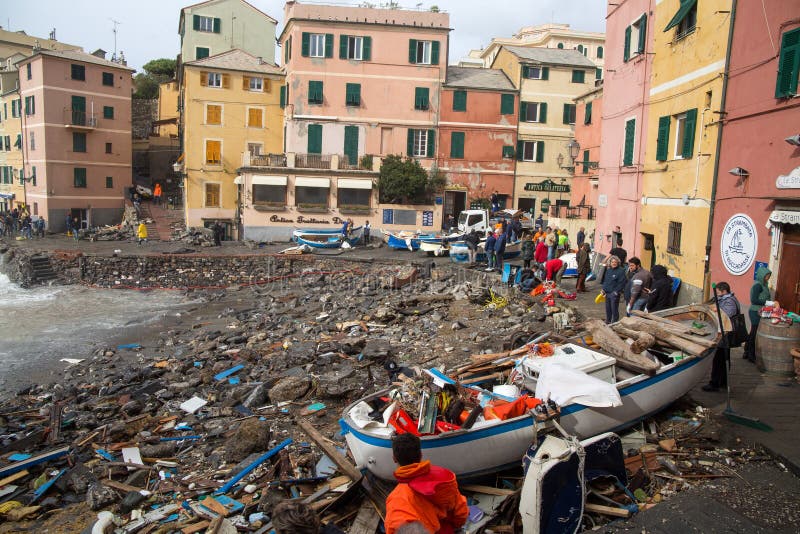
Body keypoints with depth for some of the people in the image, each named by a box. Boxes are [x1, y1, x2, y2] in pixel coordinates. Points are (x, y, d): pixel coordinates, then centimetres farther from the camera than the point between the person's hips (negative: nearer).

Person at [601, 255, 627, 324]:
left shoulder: (621, 271, -10)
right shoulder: (608, 270, 11)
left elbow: (622, 283, -13)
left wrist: (616, 292, -15)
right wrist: (603, 289, 8)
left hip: (614, 294, -7)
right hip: (607, 293, 7)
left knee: (614, 309, -1)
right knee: (608, 308, 15)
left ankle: (614, 323, 8)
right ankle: (608, 322, 28)